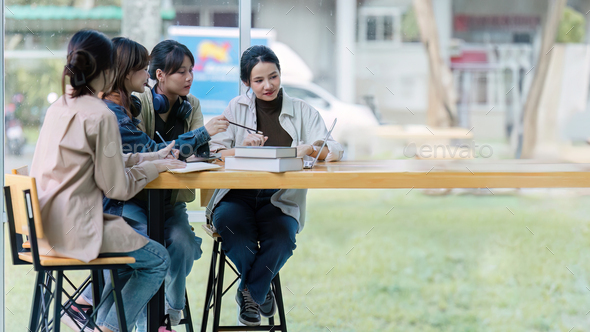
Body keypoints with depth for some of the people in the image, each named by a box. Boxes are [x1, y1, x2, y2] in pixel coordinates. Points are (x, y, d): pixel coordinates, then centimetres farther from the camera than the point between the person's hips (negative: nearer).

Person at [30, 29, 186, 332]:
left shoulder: (57, 108, 10)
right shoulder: (100, 115, -17)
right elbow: (117, 187, -14)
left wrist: (152, 157, 21)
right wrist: (154, 167, 2)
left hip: (42, 225, 9)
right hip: (73, 229, -9)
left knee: (133, 241, 26)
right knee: (158, 260, 8)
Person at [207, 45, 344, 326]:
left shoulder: (303, 111, 10)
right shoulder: (237, 108, 9)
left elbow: (333, 150, -2)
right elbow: (212, 152, -2)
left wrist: (312, 149, -25)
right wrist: (241, 150, -22)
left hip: (280, 200, 0)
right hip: (236, 195, 0)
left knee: (282, 239, -31)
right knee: (232, 227, -33)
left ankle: (249, 292, -2)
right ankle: (261, 291, -6)